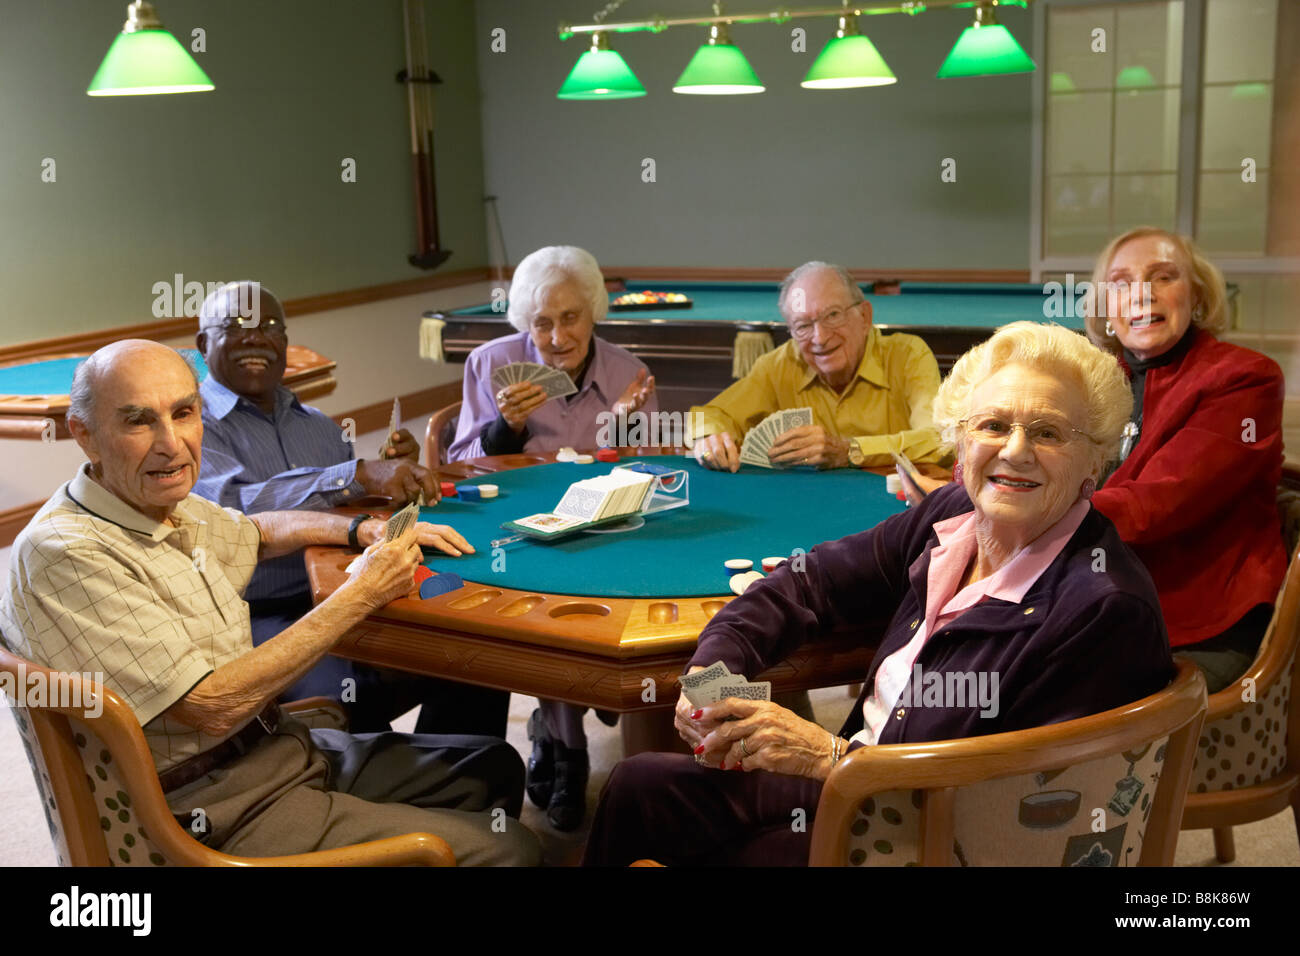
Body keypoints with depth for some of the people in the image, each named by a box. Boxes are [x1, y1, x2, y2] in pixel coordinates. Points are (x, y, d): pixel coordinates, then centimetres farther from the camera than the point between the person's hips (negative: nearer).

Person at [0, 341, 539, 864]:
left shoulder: (170, 507, 5)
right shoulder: (64, 554, -22)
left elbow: (259, 532, 28)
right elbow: (212, 706, -26)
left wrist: (363, 530, 9)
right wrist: (362, 594, -20)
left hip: (282, 749, 9)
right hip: (217, 811, -9)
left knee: (494, 767, 16)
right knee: (509, 849, -12)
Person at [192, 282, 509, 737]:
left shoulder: (318, 426, 22)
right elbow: (234, 509, -18)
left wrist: (397, 475, 4)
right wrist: (358, 475, -28)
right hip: (259, 619, -5)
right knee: (352, 693, -33)